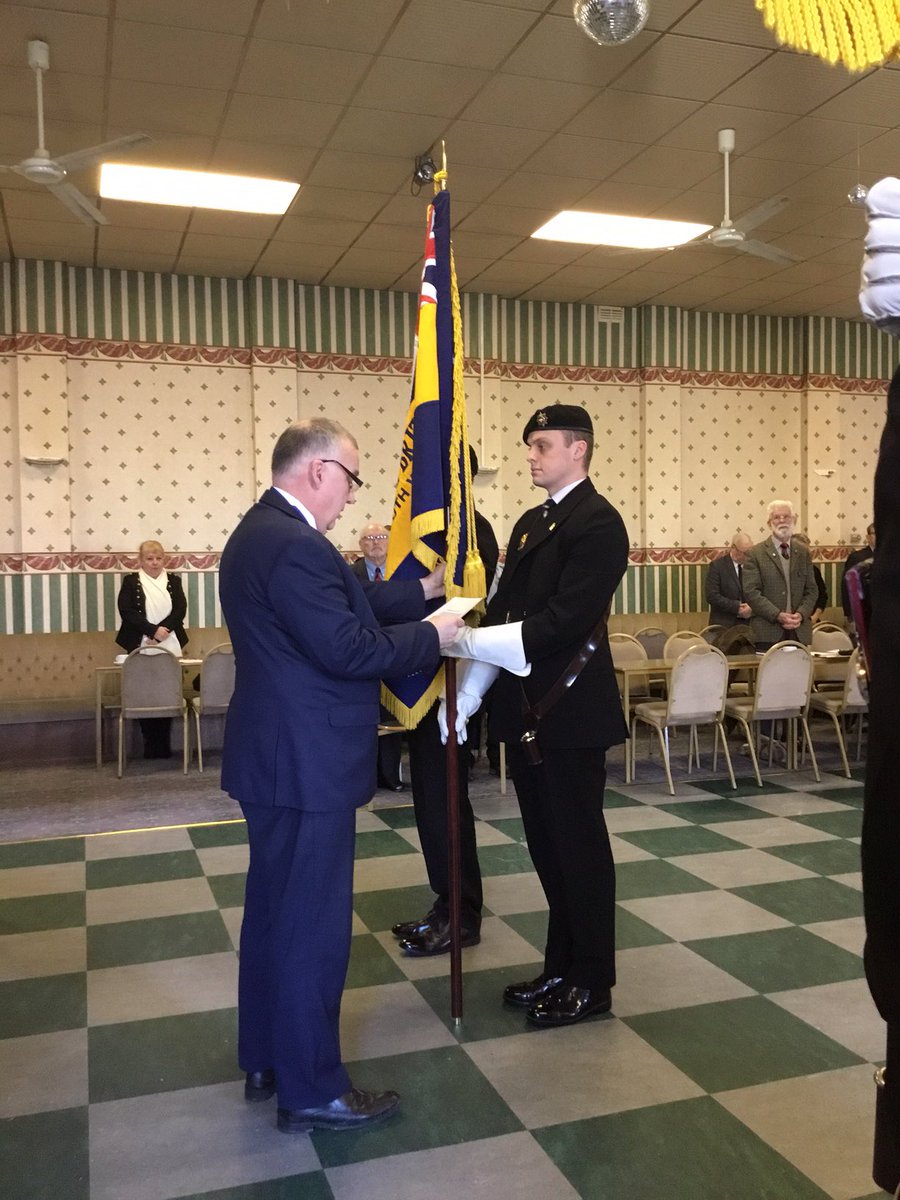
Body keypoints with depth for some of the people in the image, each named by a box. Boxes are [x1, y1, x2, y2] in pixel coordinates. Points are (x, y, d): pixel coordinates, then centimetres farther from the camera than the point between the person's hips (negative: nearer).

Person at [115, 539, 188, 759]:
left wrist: (162, 631, -14)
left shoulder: (173, 580, 10)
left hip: (169, 647, 2)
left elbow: (180, 610, 0)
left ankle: (164, 746, 5)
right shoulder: (131, 581, 4)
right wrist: (153, 630, -16)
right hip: (141, 648, -1)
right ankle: (150, 746, 5)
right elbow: (126, 611, -7)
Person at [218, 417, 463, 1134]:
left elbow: (348, 608, 12)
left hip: (278, 756, 11)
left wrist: (423, 591, 7)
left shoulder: (263, 532, 11)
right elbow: (349, 649, -26)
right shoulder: (293, 546, -23)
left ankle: (265, 1059, 34)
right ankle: (312, 1090, 16)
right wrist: (431, 635, -13)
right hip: (306, 763, -11)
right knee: (313, 922, 1)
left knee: (274, 908, 19)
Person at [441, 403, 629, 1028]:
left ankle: (591, 982, 21)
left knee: (579, 844, 4)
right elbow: (504, 611, 10)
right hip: (525, 711, 8)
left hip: (570, 712, -8)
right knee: (547, 844, 16)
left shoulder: (598, 522, -13)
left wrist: (468, 640, -25)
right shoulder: (531, 523, 14)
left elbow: (565, 618, -23)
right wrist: (468, 694, 3)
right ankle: (562, 969, 31)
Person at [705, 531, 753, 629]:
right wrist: (736, 607, -16)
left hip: (747, 624, 4)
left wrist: (751, 608, -10)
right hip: (724, 624, -3)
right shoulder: (717, 565, -4)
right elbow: (711, 596, -12)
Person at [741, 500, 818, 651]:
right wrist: (778, 615, -15)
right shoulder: (755, 554, 1)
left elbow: (812, 590, 13)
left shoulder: (803, 553, 15)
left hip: (799, 632, 4)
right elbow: (751, 592, -6)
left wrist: (801, 614, -6)